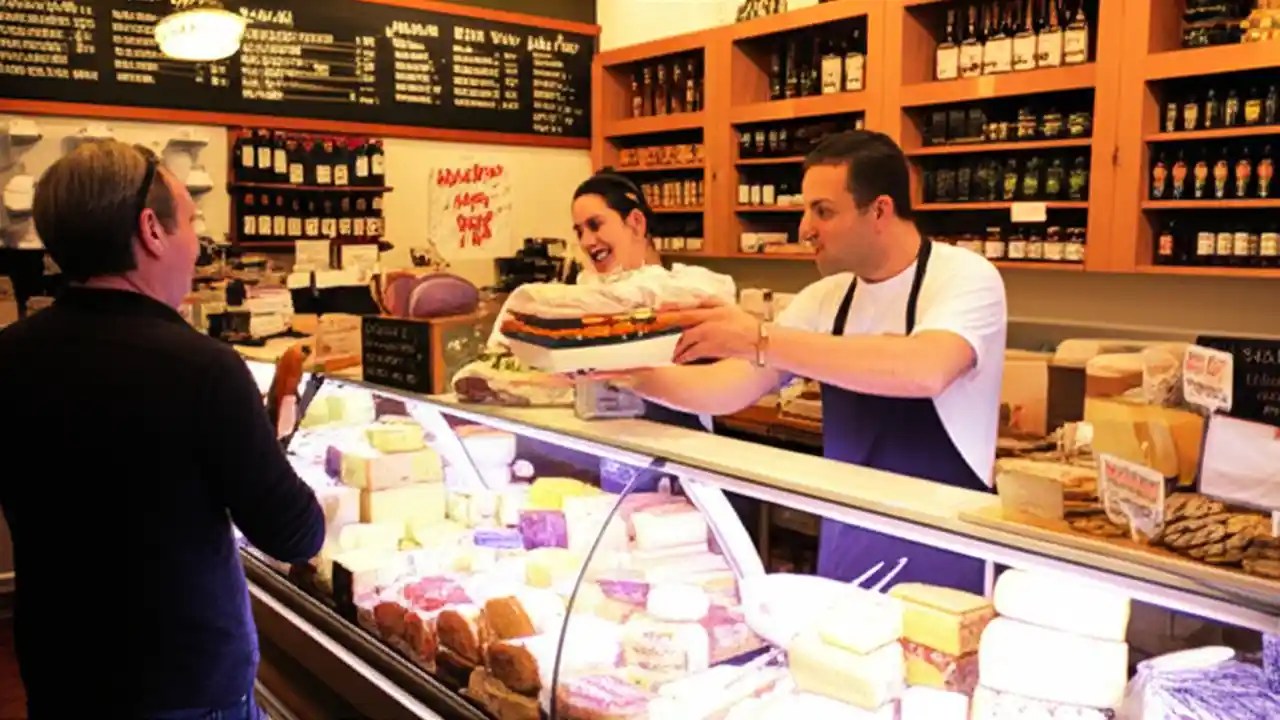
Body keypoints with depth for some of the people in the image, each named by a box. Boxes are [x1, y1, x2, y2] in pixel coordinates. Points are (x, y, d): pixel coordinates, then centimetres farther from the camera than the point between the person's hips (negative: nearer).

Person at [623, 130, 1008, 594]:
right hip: (844, 544, 6)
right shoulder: (824, 300, 2)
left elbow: (925, 371, -36)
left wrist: (762, 340, -36)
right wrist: (631, 372, -18)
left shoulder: (965, 277, -15)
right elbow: (728, 390, -2)